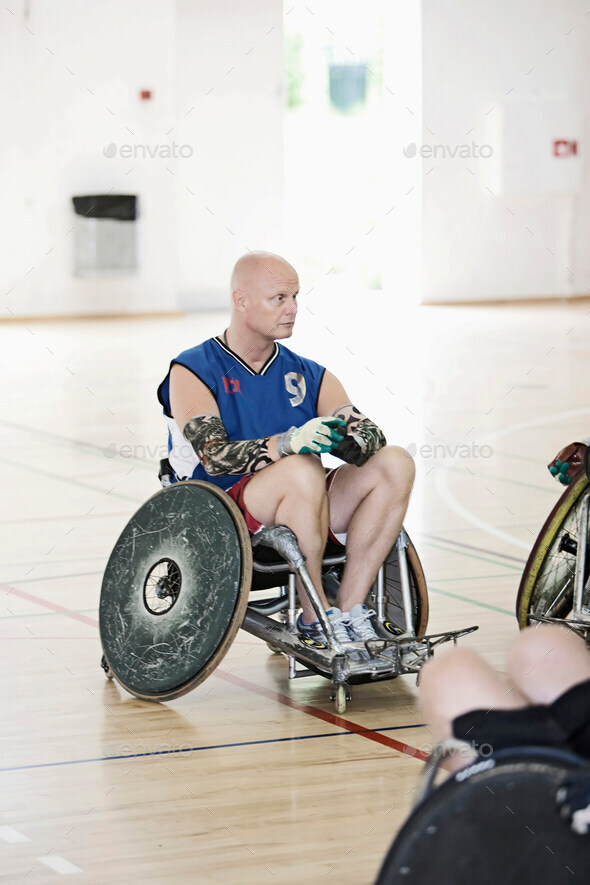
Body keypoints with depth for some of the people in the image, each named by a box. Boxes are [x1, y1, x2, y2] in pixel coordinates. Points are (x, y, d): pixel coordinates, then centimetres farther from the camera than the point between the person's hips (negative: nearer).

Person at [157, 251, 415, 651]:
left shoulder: (308, 375, 15)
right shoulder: (192, 373, -1)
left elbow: (372, 440, 2)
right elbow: (214, 457, -18)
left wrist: (343, 433, -23)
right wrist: (288, 443, -34)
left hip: (299, 519, 6)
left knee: (394, 464, -14)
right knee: (302, 471, -34)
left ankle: (350, 609, -17)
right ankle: (314, 619, -23)